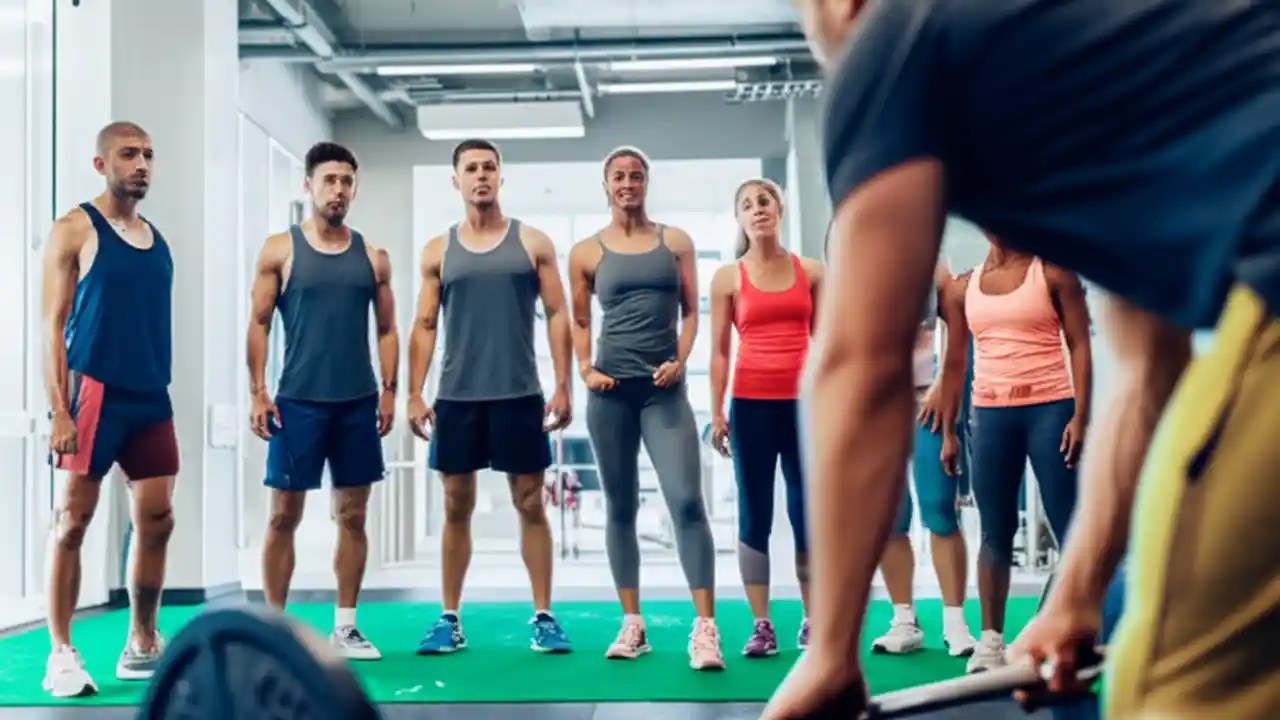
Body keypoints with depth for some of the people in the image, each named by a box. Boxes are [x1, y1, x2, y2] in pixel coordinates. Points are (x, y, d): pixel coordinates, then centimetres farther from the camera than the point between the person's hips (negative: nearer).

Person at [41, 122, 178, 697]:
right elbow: (54, 324, -7)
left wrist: (160, 390, 15)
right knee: (73, 521, -3)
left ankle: (141, 646, 18)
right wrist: (58, 410, -14)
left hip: (152, 397, 6)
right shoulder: (75, 230, -2)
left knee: (157, 521, 6)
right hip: (94, 391, -6)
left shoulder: (157, 239, 15)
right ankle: (61, 654, 4)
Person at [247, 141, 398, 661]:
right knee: (284, 514, 1)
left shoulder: (372, 256, 8)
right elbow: (259, 324, 0)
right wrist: (257, 392, -7)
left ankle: (345, 626, 15)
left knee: (352, 516, 6)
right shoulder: (280, 250, 1)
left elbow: (387, 329, 11)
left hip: (358, 402, 3)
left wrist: (388, 390, 2)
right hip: (297, 401, -3)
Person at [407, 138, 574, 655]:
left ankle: (543, 616, 10)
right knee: (457, 507, 7)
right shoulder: (438, 251, 9)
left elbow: (558, 316, 3)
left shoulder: (533, 243, 5)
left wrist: (562, 386, -6)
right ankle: (450, 619, 15)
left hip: (519, 395, -1)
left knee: (531, 504, 2)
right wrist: (415, 394, -1)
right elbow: (424, 326, 8)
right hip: (456, 396, 2)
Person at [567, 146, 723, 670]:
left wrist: (680, 361, -6)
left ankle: (705, 628, -12)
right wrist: (585, 370, 0)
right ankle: (632, 624, 15)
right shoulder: (587, 252, 7)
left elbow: (690, 311, 9)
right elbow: (578, 321, 15)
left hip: (664, 389, 0)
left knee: (687, 501, -13)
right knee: (621, 507, 6)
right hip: (612, 389, 1)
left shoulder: (676, 242, 10)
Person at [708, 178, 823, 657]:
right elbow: (719, 350, 3)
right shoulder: (728, 278, 4)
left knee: (806, 512, 3)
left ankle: (812, 622, 11)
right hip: (750, 403, -1)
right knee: (754, 514, 2)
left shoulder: (810, 272, 7)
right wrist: (717, 413, -2)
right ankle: (761, 624, 8)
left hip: (803, 401, 1)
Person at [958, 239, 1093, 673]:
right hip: (991, 414, 3)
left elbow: (1079, 345, -2)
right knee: (995, 530, 7)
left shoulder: (1052, 272, 2)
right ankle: (991, 640, 13)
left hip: (1049, 408, -3)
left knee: (1067, 524, -3)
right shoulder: (967, 285, 11)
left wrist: (1081, 415, -11)